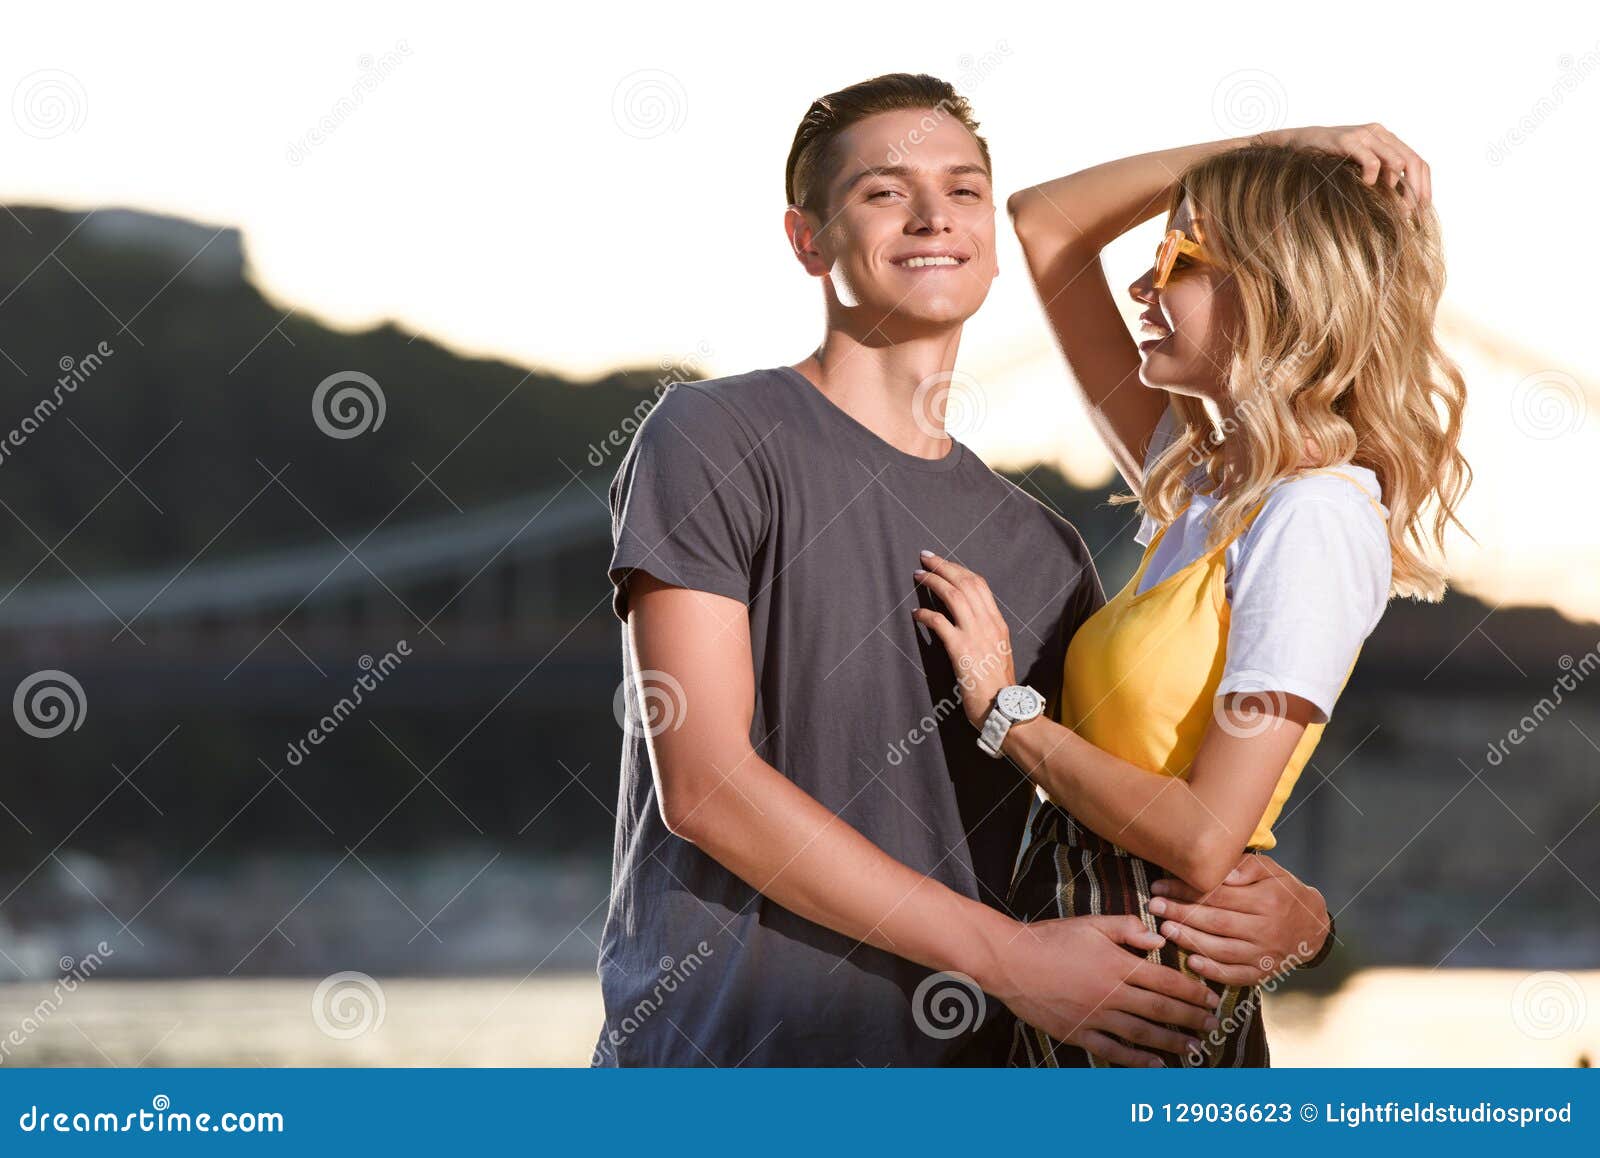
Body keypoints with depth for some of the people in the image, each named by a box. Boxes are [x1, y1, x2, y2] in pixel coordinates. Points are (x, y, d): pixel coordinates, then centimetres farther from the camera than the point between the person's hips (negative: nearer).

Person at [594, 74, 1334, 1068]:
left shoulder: (1042, 549, 12)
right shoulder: (715, 438, -4)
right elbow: (703, 781, -13)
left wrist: (1297, 911, -8)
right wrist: (1007, 954, -15)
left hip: (950, 1061, 5)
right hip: (712, 1058, -5)